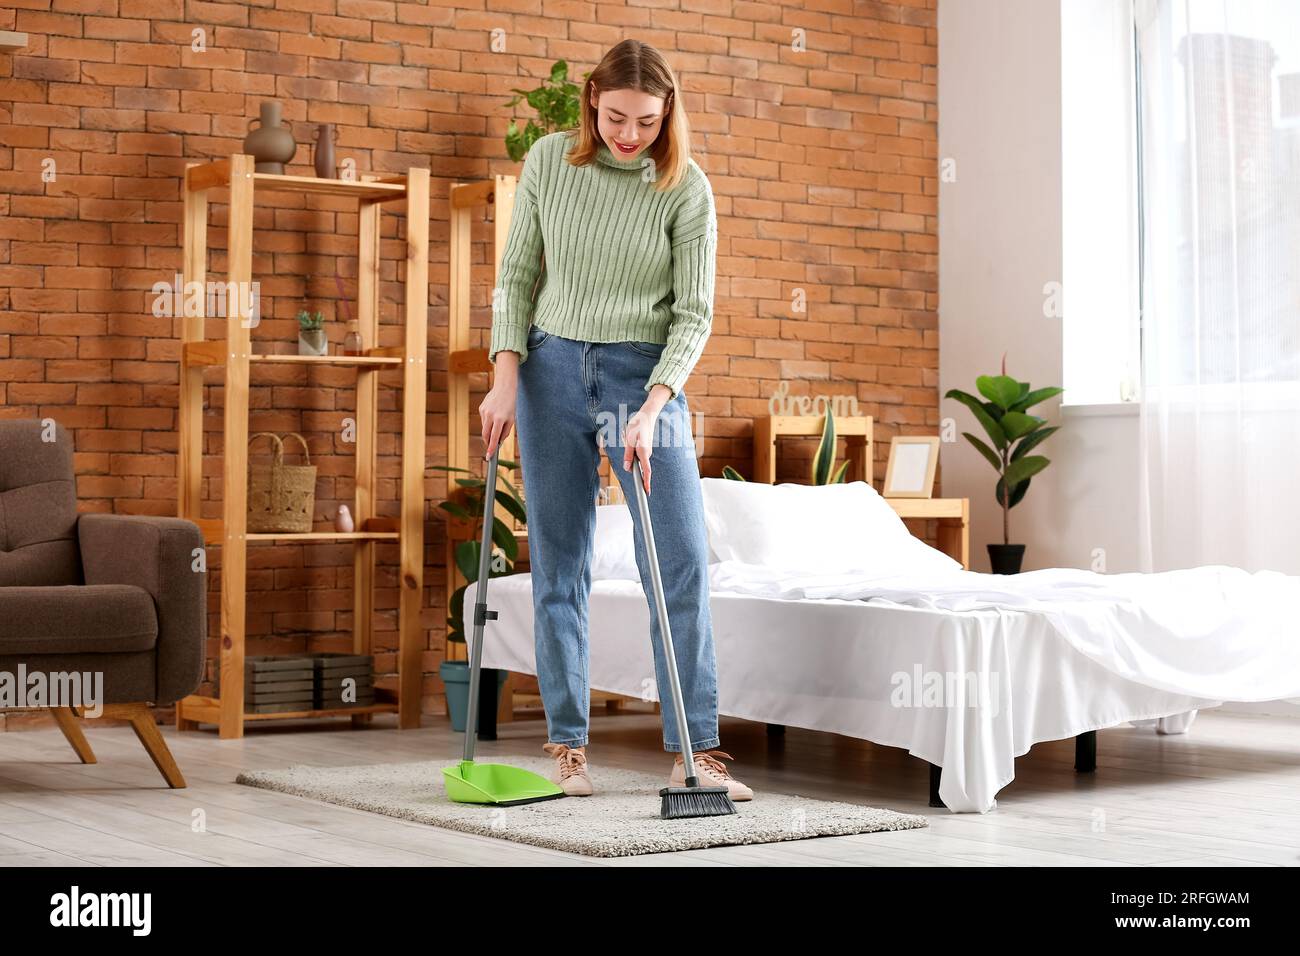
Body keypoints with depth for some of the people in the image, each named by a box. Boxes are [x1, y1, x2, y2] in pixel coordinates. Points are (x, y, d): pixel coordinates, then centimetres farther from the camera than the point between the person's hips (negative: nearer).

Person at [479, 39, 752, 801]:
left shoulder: (687, 189, -7)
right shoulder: (549, 161, -1)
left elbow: (694, 314, -8)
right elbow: (518, 274, 6)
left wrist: (650, 410, -19)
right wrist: (506, 378, -3)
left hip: (646, 375, -1)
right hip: (552, 369, 2)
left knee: (682, 561, -8)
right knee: (560, 567, 3)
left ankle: (696, 752, -3)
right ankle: (568, 745, 12)